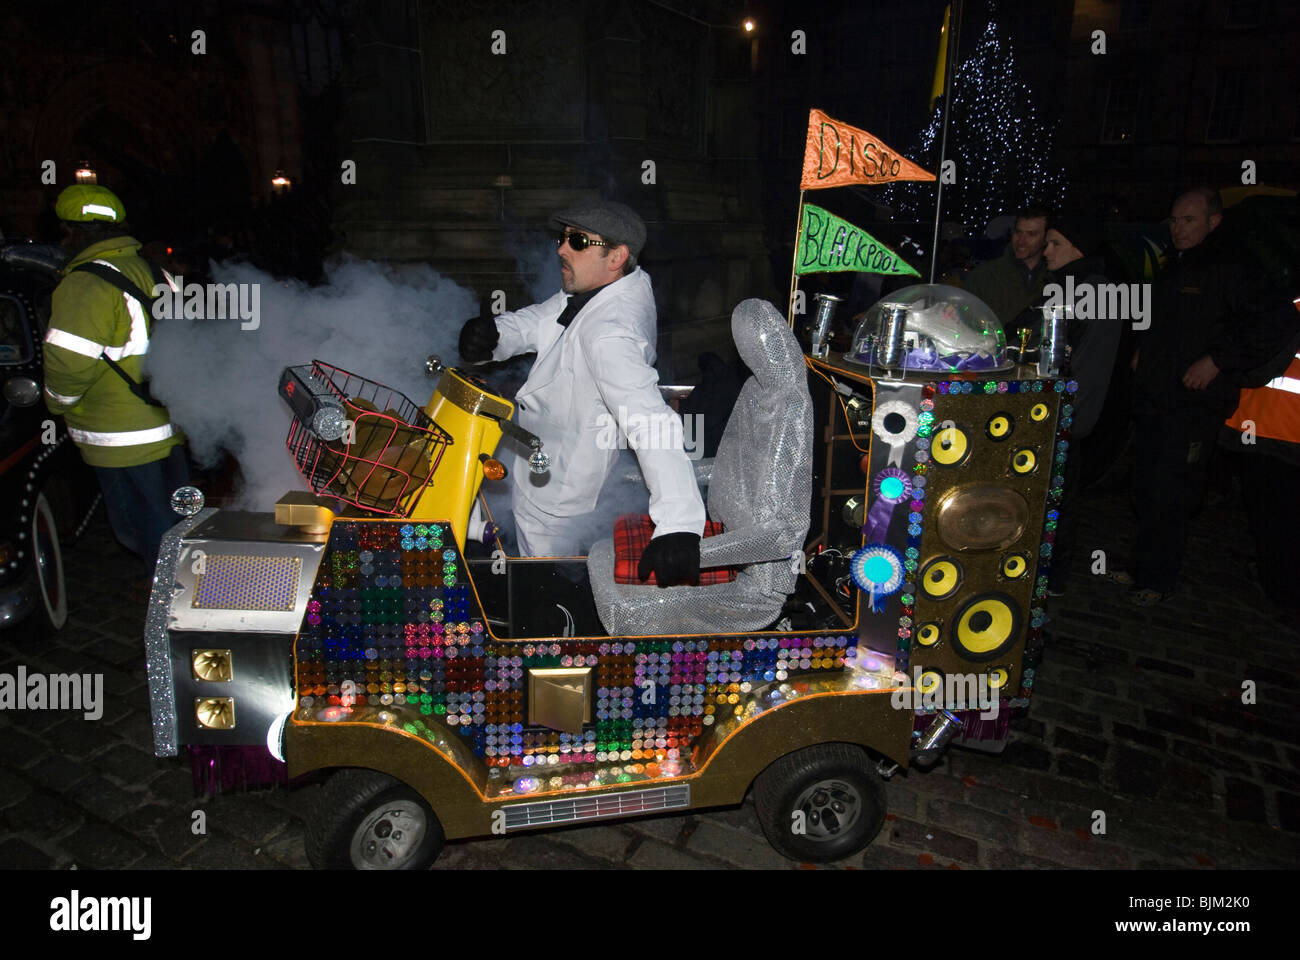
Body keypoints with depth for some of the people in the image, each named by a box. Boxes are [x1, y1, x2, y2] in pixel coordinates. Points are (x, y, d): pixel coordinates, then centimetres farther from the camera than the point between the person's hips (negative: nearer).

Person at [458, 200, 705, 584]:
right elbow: (541, 320, 0)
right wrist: (493, 333, -23)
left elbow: (650, 420, -48)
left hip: (553, 500, -8)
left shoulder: (609, 334, -36)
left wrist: (679, 524, -59)